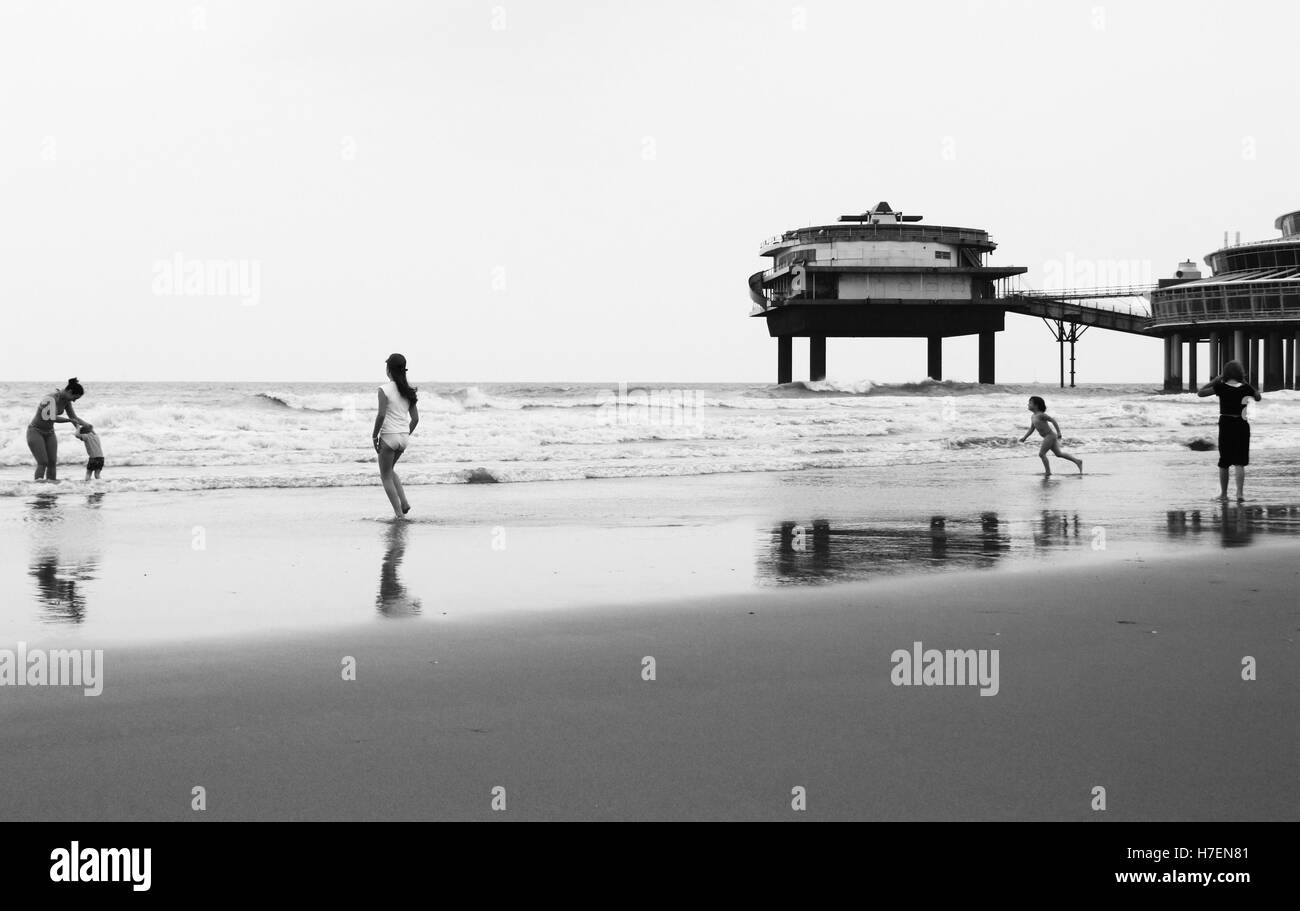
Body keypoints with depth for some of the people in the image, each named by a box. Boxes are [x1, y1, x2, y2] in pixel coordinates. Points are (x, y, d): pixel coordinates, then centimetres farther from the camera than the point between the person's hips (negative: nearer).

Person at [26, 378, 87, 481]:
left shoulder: (66, 400, -2)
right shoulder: (51, 397, -28)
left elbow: (74, 418, 3)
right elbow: (53, 418, -32)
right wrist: (70, 420, -22)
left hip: (49, 433, 8)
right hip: (35, 431, -8)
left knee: (53, 463, -5)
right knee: (43, 463, -19)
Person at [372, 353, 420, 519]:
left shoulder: (384, 390, -12)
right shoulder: (408, 391, 6)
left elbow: (381, 415, -20)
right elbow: (415, 418, 7)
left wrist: (375, 436, -9)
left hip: (389, 436, -6)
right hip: (404, 437, 6)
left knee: (386, 476, 8)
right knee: (389, 470, 26)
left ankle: (399, 513, 3)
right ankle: (404, 503, 13)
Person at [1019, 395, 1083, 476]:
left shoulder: (1041, 415, -18)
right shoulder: (1033, 416, 10)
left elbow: (1053, 420, -18)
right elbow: (1031, 428, 18)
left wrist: (1059, 433, -20)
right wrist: (1024, 437, 9)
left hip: (1050, 435, -10)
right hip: (1048, 436, 10)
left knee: (1041, 454, -10)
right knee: (1059, 453, 17)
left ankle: (1048, 472, -2)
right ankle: (1078, 461, 24)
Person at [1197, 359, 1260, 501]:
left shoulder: (1221, 387, -11)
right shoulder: (1245, 388, -5)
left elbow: (1200, 393, -6)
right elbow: (1258, 398, 15)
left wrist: (1215, 380, -2)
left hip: (1226, 425, 0)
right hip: (1241, 425, 0)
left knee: (1224, 462, 13)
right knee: (1240, 463, 1)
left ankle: (1223, 493, 19)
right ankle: (1240, 492, -12)